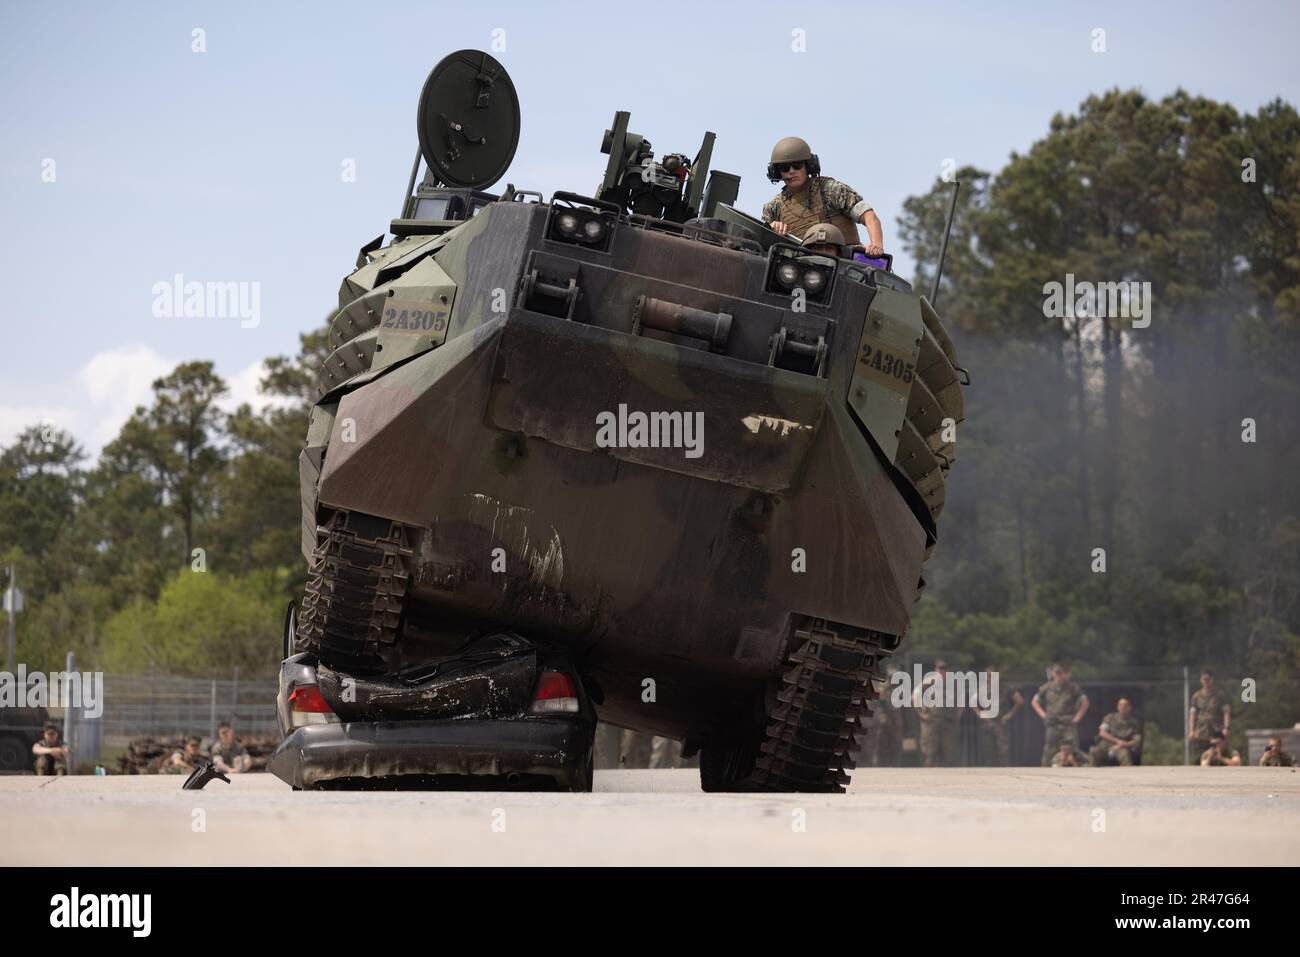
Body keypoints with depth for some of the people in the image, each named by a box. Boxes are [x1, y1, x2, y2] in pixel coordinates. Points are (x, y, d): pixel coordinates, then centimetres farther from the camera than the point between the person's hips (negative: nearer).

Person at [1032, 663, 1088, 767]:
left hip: (1068, 724, -2)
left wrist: (1077, 717, -3)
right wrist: (1043, 715, 8)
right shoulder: (1047, 688, 8)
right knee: (1049, 752, 1)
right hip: (1052, 725, 2)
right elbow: (1034, 701, 19)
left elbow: (1085, 703, 3)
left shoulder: (1073, 688, 1)